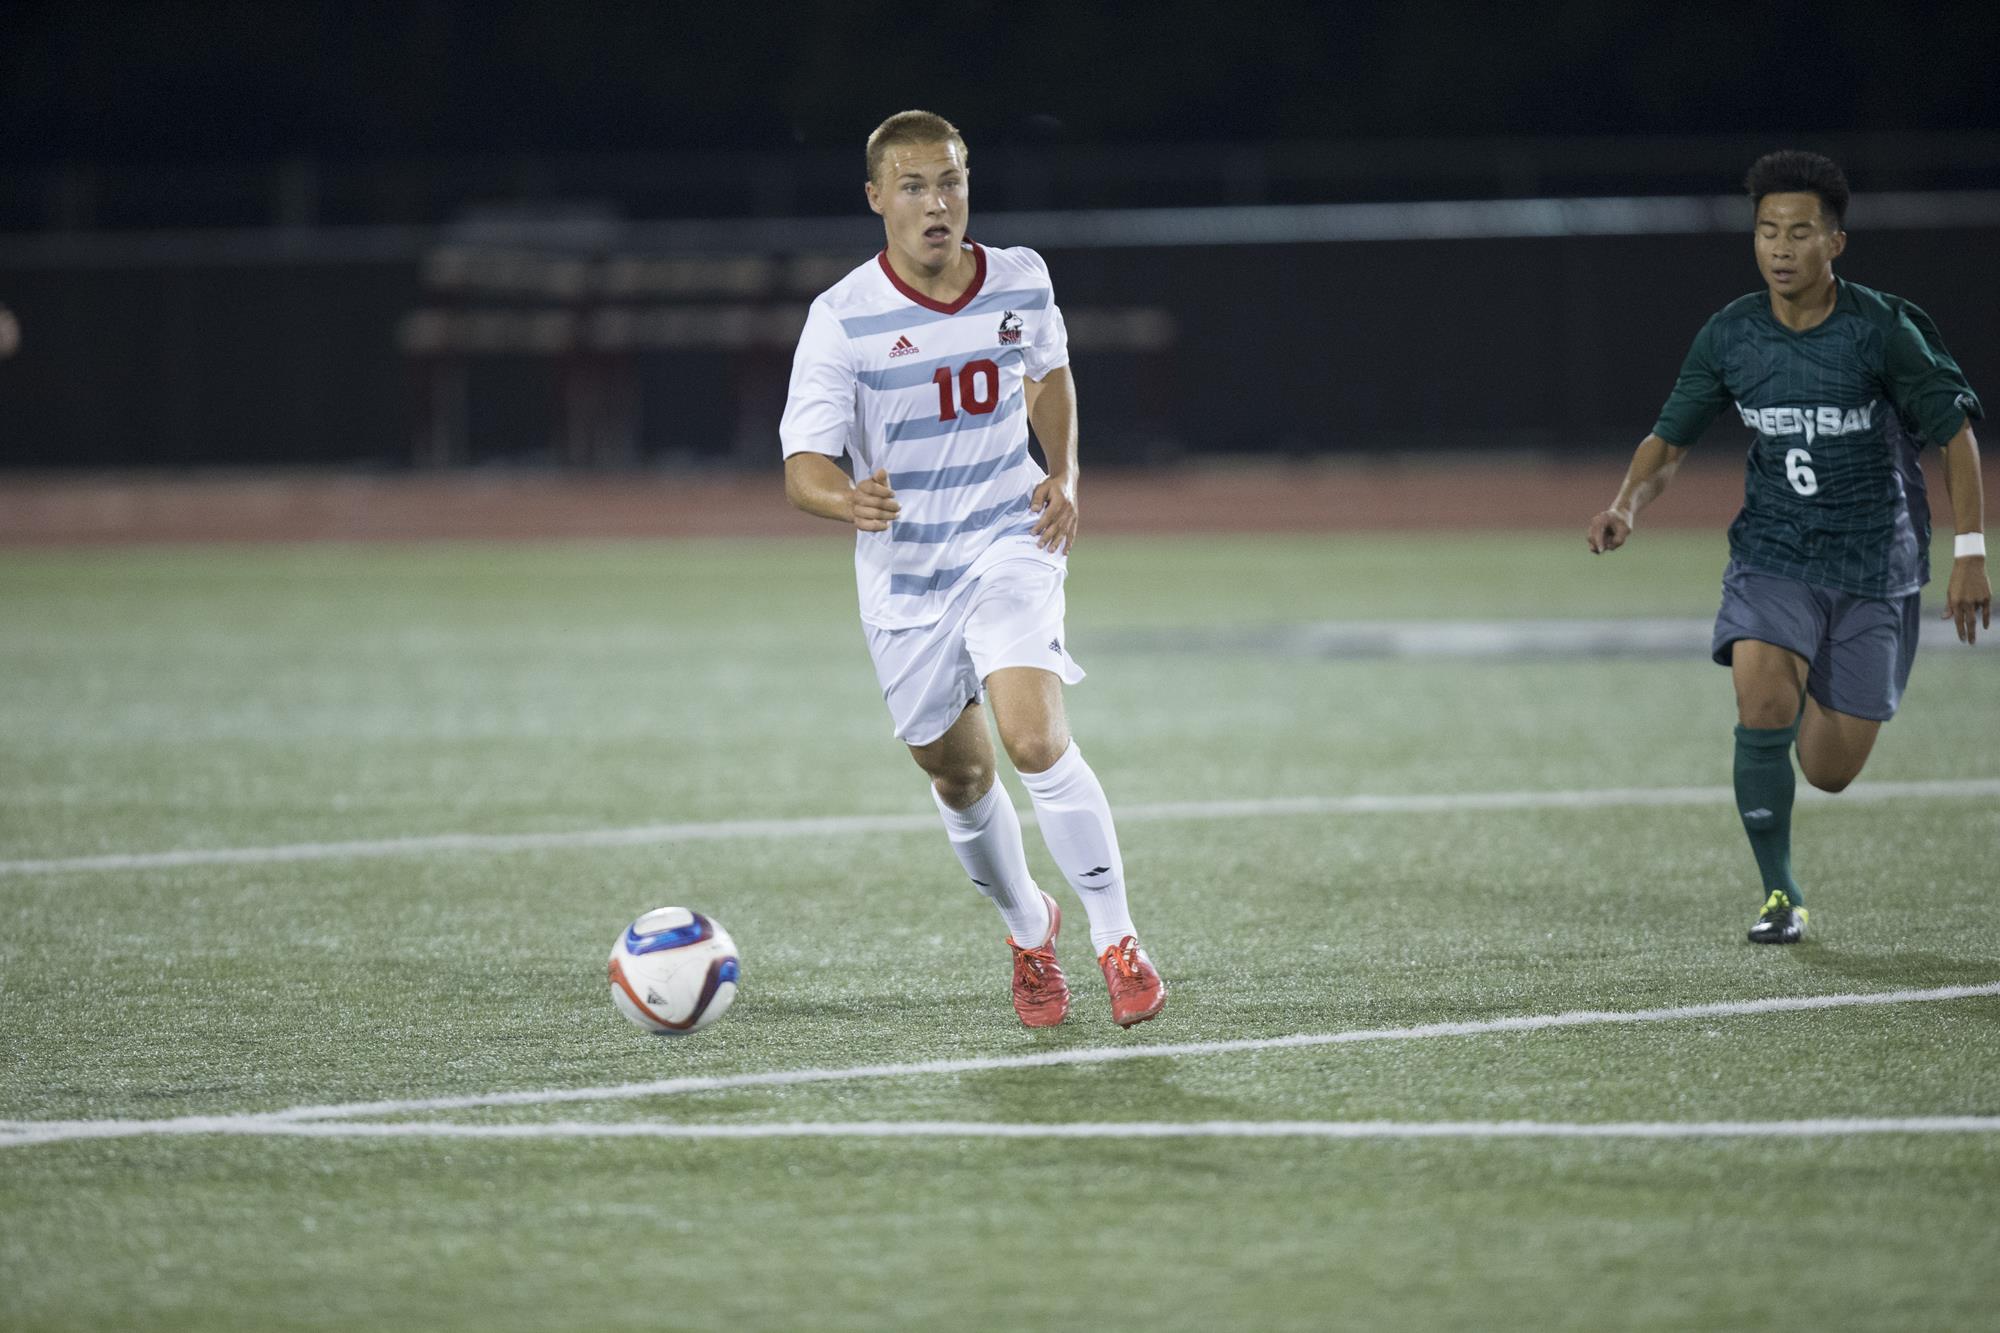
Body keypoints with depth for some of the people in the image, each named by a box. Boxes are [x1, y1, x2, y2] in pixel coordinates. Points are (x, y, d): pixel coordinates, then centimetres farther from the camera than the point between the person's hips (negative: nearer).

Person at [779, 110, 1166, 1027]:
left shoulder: (1020, 282, -6)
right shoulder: (842, 319, -15)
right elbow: (802, 468, -20)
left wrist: (1064, 476, 3)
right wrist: (850, 502, -43)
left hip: (1010, 545, 0)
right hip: (904, 572, 0)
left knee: (1035, 739, -22)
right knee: (960, 777, 12)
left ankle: (1117, 942, -9)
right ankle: (1028, 932, 39)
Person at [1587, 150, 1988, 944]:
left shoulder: (1882, 330, -13)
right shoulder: (1729, 336, -4)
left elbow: (1955, 433, -4)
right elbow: (1671, 439, 7)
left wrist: (1969, 552, -10)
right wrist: (1626, 505, -13)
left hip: (1873, 564, -1)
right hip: (1773, 553, 1)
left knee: (1831, 772, 1)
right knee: (1761, 699, -26)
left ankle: (1817, 707, 40)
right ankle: (1780, 897, -11)